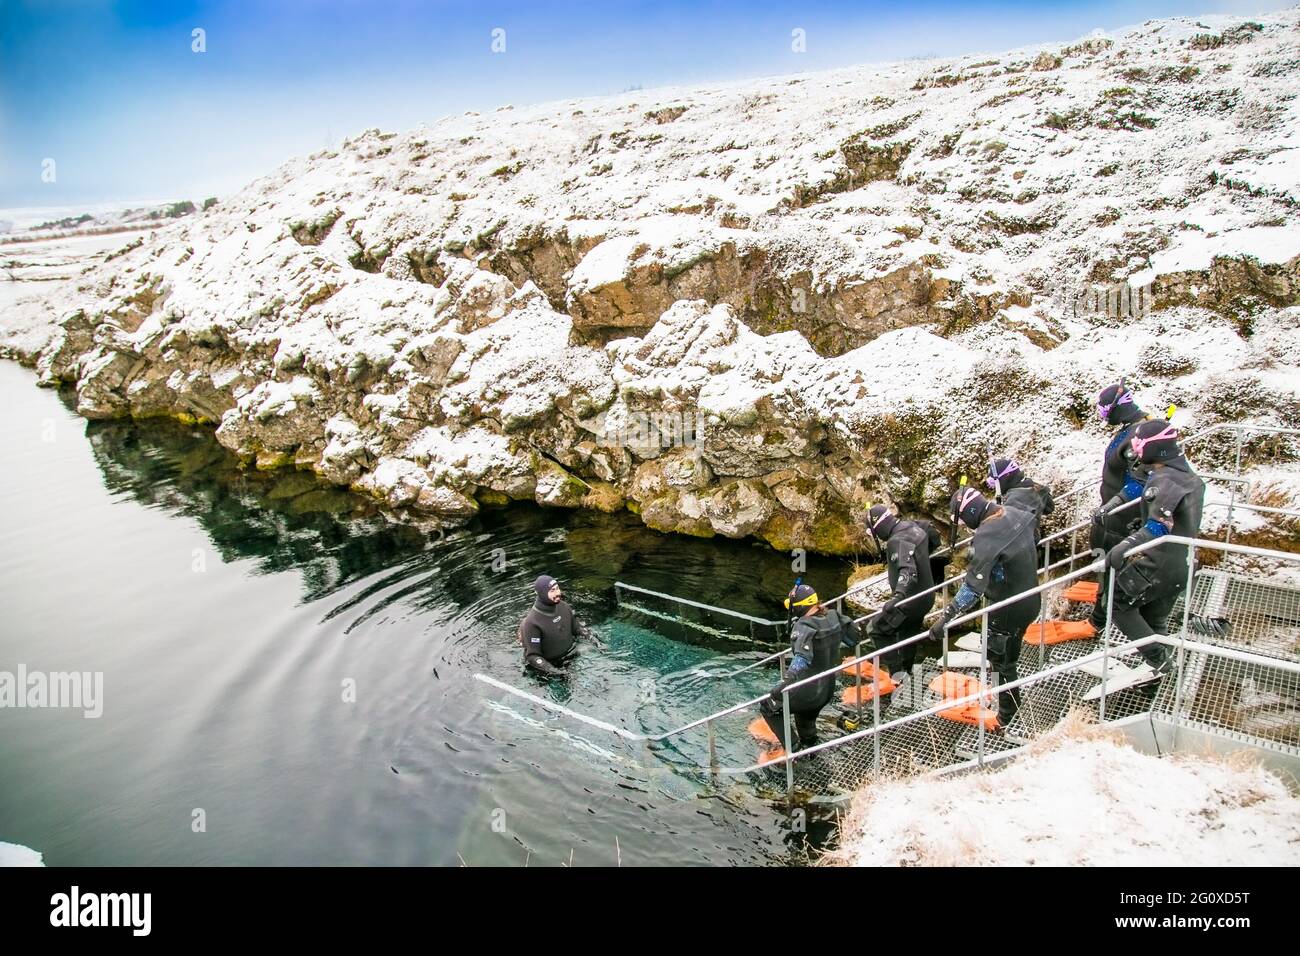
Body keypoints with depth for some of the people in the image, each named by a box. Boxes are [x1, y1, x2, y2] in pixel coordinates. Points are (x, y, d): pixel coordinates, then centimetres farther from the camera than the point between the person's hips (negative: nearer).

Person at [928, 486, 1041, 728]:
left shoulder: (987, 537, -32)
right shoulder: (1015, 515, -8)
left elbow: (973, 586, -36)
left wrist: (946, 617, -34)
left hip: (1009, 610, -9)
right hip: (1029, 598, 9)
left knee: (1003, 662, 10)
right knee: (1007, 655, 29)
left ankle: (1010, 719, 24)